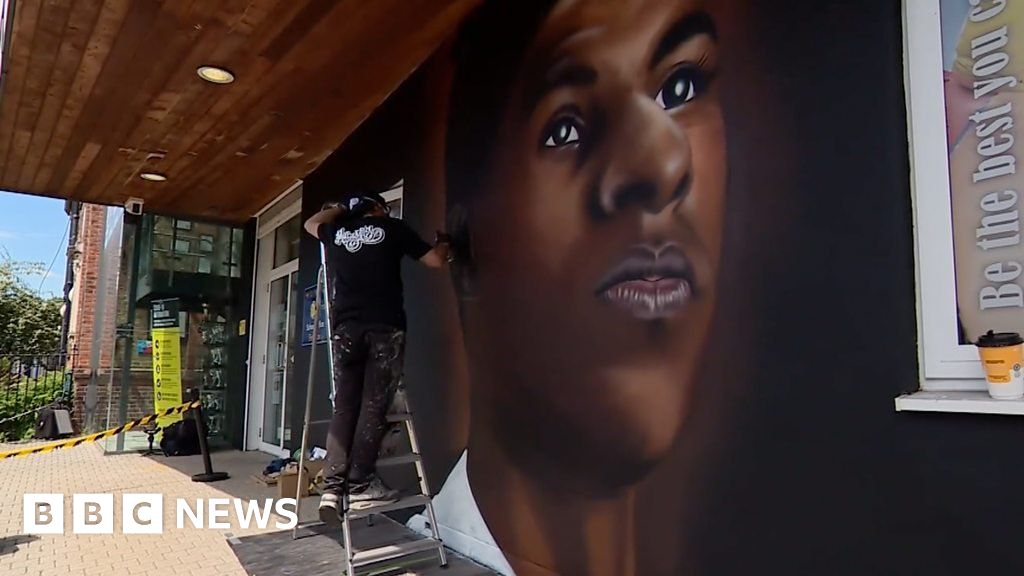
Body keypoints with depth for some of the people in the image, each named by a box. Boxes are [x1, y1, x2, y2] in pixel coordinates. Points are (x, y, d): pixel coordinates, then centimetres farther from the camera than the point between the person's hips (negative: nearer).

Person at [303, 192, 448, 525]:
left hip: (345, 328, 4)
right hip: (385, 327, -3)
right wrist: (444, 245, 35)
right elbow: (436, 260, 14)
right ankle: (361, 484, -4)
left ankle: (333, 487, 0)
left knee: (344, 407, 6)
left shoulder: (337, 232, 20)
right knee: (374, 407, -3)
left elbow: (311, 224, 43)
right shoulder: (393, 228, 10)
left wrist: (339, 209, 54)